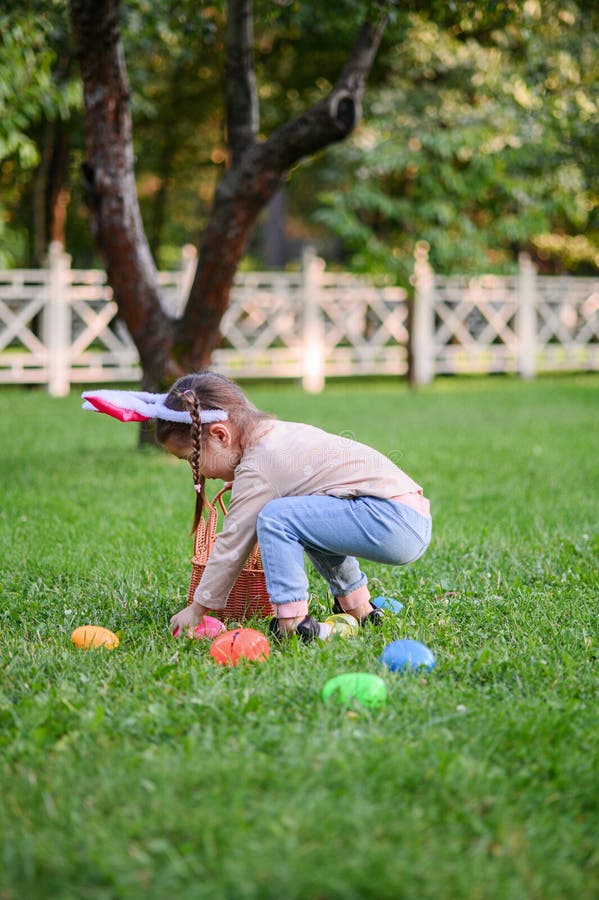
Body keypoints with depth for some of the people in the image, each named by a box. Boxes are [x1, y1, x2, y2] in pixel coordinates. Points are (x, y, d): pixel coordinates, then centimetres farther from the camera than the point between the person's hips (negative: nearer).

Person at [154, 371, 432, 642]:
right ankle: (358, 608, 31)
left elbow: (232, 546, -4)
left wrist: (198, 607, 6)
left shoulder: (255, 470, -9)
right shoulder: (280, 432, 17)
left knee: (274, 517, -15)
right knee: (306, 521, 31)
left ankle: (293, 621, -14)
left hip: (393, 523, -10)